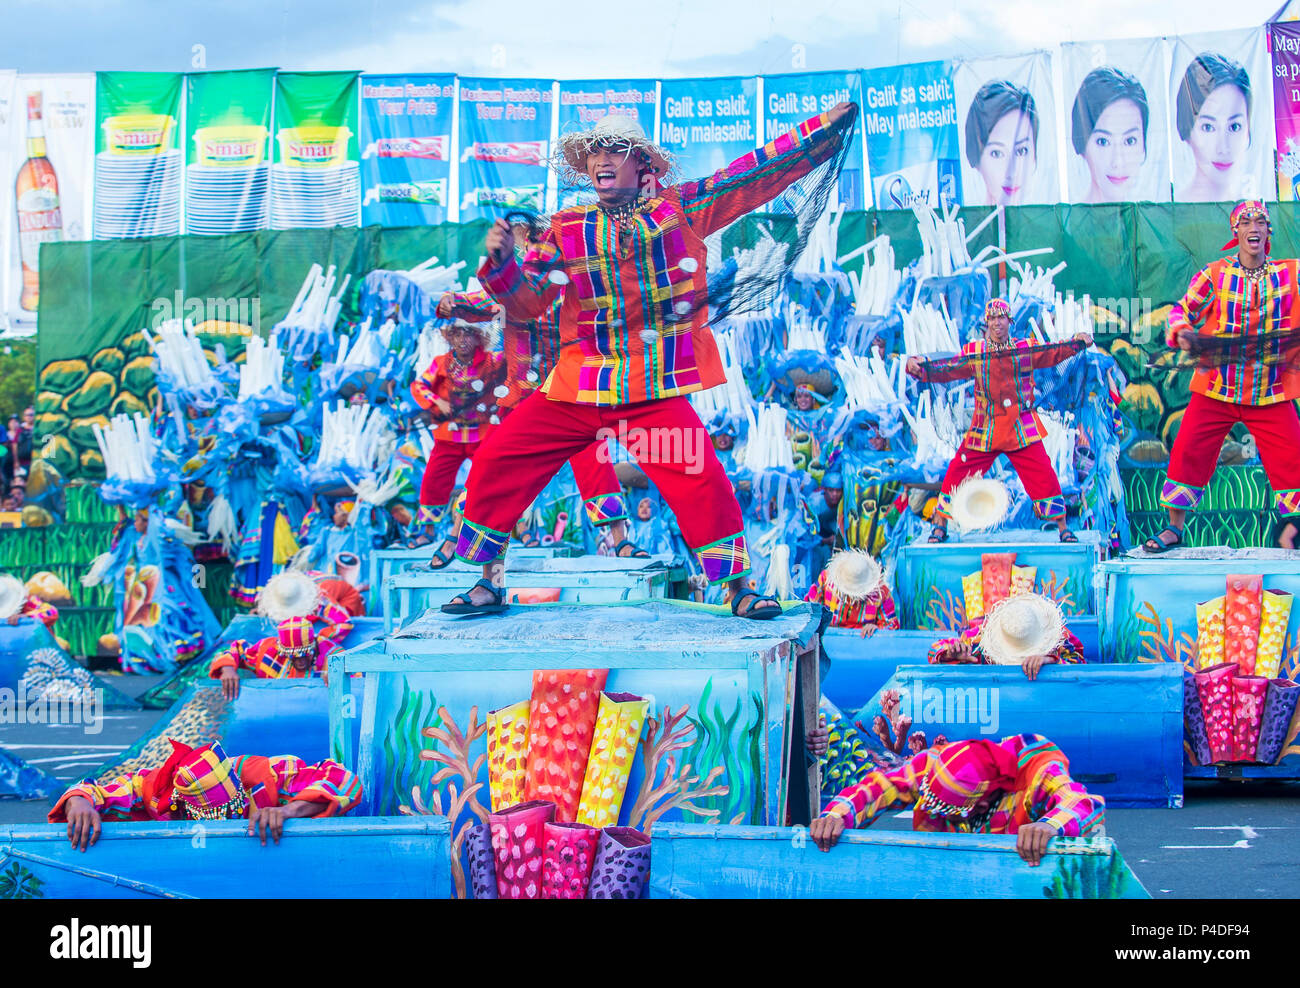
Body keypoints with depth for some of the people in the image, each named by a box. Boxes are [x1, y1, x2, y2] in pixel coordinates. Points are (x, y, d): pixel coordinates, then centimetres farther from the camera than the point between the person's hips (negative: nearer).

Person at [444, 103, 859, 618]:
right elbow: (525, 300, 5)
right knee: (498, 460, 0)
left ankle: (735, 586, 1)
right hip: (577, 385, 3)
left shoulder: (679, 208, 6)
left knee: (700, 477, -19)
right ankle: (485, 583, 16)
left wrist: (827, 125, -1)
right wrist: (501, 261, -15)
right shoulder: (567, 230, 10)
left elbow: (758, 171, 3)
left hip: (656, 392, -3)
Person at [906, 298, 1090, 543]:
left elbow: (1055, 352, -3)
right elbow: (947, 370, -1)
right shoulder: (974, 353, 5)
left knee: (1044, 476, -4)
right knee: (957, 474, -2)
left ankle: (1063, 528, 11)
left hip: (1022, 429, 0)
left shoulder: (1027, 349, 5)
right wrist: (921, 368, -17)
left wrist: (1078, 343, -21)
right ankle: (939, 526, 13)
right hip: (984, 429, 0)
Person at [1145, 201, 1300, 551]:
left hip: (1271, 393, 1)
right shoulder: (1214, 274, -1)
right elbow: (1182, 310, 2)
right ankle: (1174, 528, 11)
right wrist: (1181, 332, -20)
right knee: (1189, 452, -2)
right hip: (1216, 390, -1)